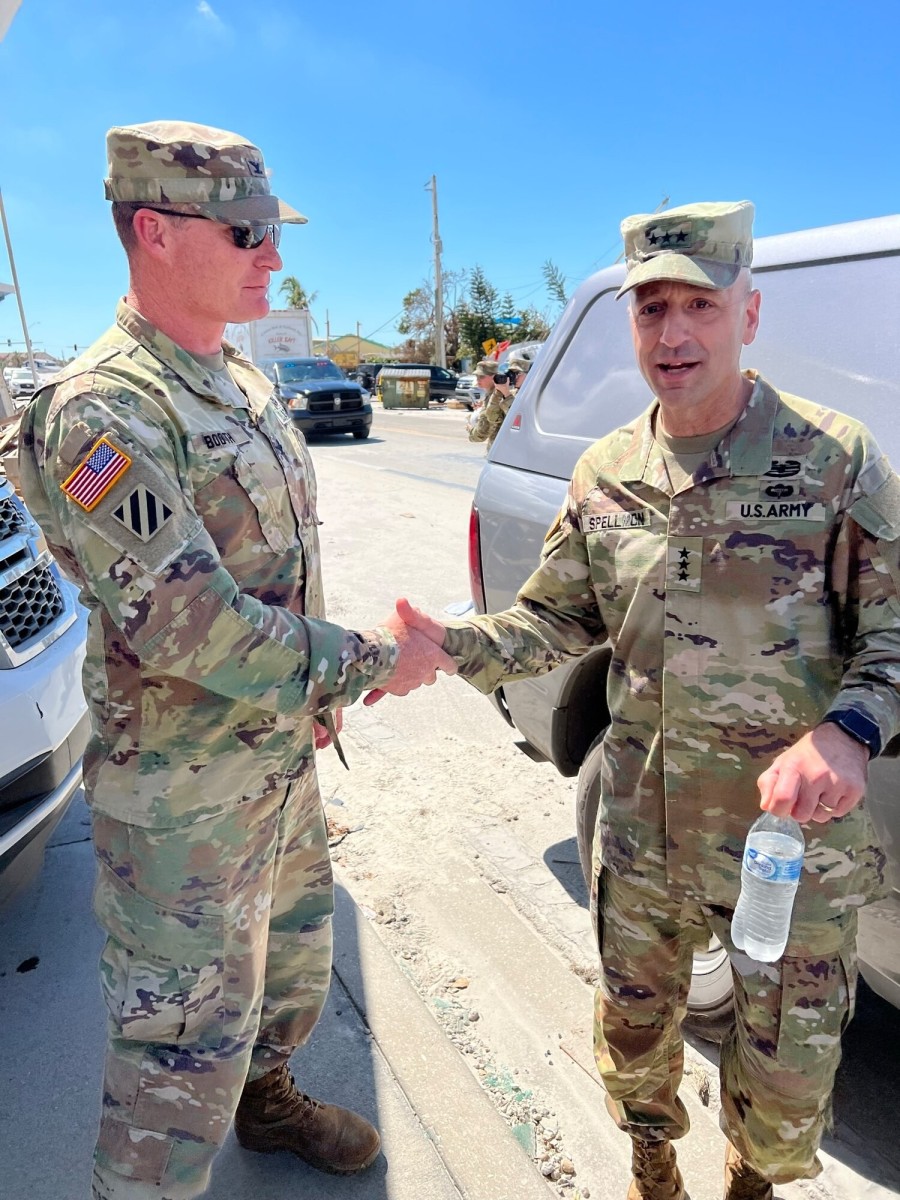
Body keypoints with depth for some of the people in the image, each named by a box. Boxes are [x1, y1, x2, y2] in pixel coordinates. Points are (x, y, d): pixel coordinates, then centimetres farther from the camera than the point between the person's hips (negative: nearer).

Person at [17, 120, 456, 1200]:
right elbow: (182, 624, -28)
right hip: (183, 795, -9)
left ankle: (264, 1095, 55)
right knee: (185, 1045, 8)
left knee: (295, 956, 28)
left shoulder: (242, 384, 8)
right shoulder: (100, 413, -22)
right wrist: (369, 662, -20)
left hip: (283, 758, 9)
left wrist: (318, 685, 11)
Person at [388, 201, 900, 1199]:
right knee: (633, 1037, 21)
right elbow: (556, 618, 5)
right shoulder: (605, 473, -1)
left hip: (794, 834, -2)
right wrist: (454, 646, -10)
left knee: (785, 1073, 17)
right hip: (641, 831, 3)